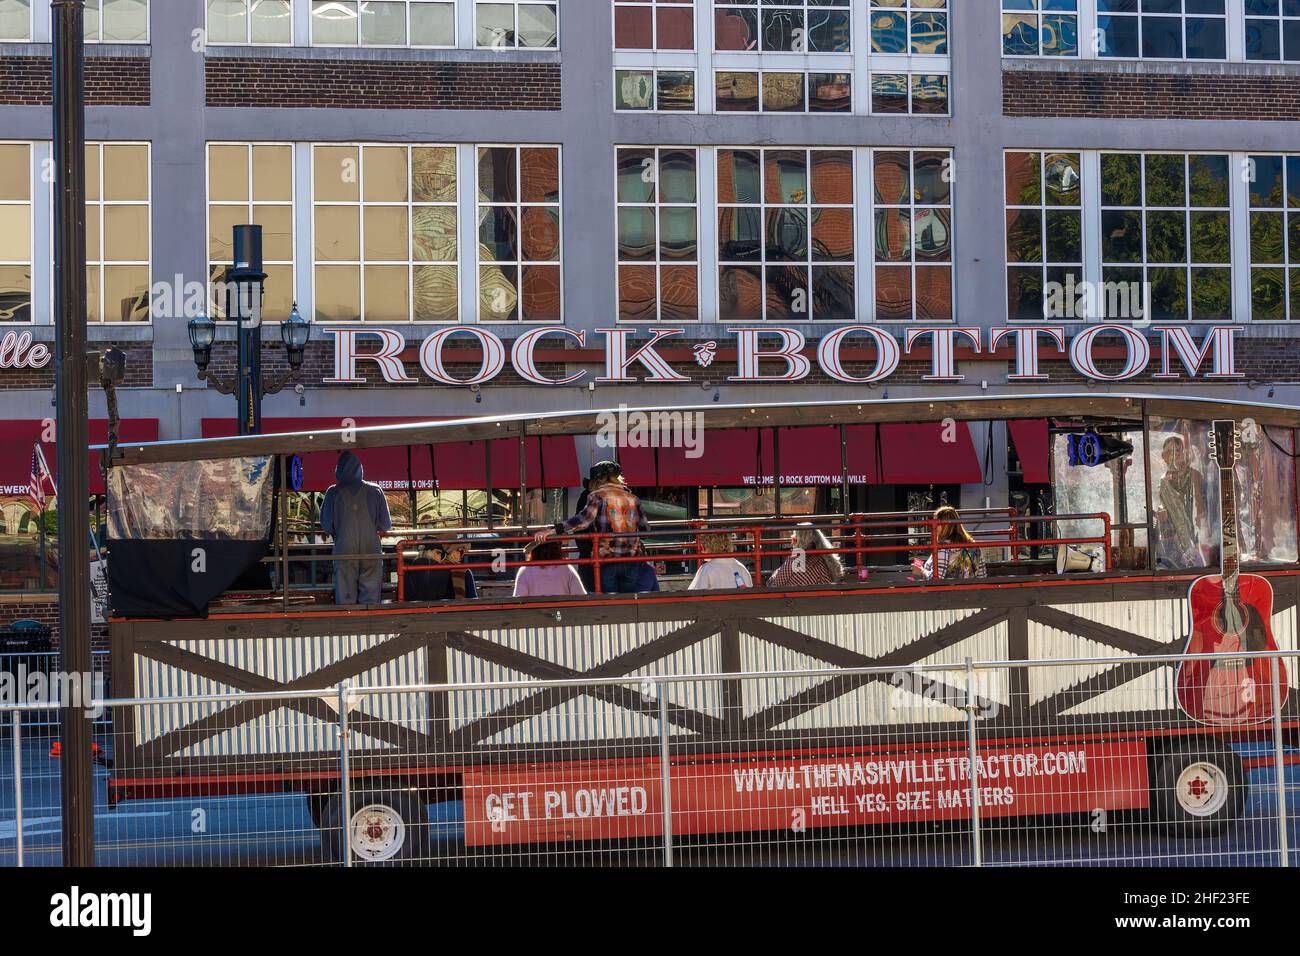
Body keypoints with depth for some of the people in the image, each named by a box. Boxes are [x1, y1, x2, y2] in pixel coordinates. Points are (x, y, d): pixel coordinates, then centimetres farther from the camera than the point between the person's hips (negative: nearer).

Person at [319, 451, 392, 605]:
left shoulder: (333, 492, -4)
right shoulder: (375, 491, -1)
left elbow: (326, 526, 1)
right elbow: (385, 524, 3)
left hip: (344, 551, -1)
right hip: (371, 551, 1)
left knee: (345, 598, 2)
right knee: (370, 597, 4)